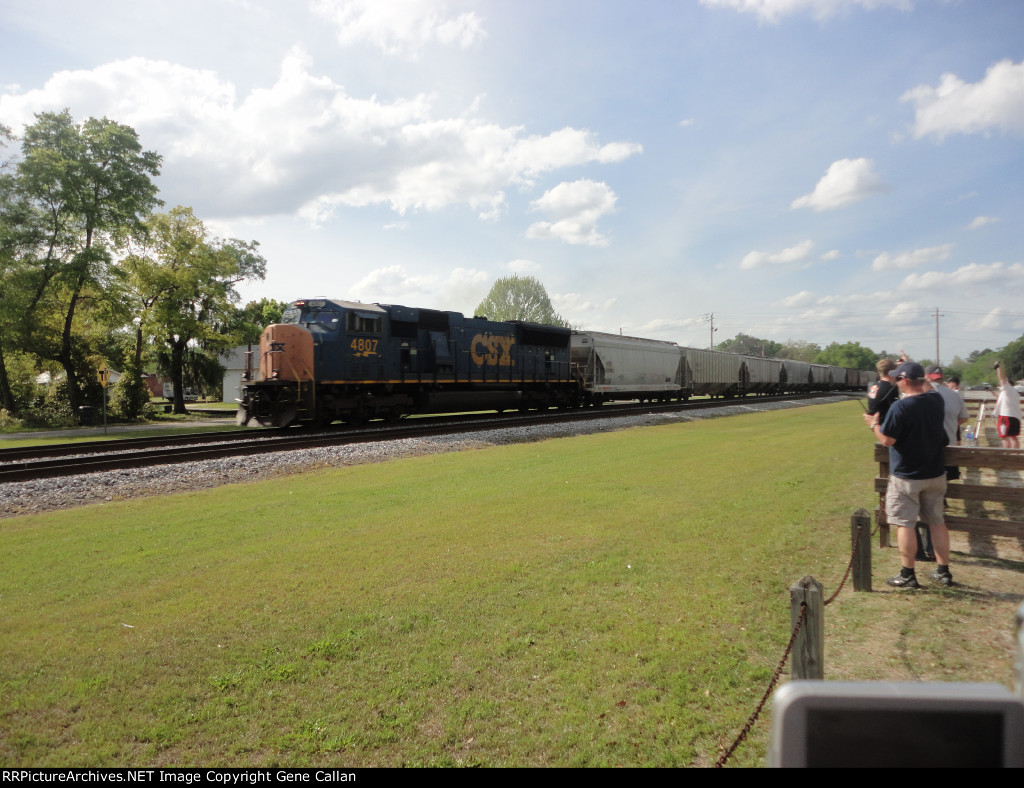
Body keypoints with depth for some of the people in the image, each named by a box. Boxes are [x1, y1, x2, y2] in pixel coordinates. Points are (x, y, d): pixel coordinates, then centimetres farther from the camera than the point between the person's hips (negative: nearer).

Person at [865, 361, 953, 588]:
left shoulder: (900, 407, -22)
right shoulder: (937, 400, -2)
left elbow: (887, 440, -18)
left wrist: (874, 424, -1)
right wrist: (913, 370, 25)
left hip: (906, 477, -6)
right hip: (935, 474, 6)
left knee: (905, 524, 3)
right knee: (937, 521, 16)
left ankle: (908, 575, 10)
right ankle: (944, 571, 25)